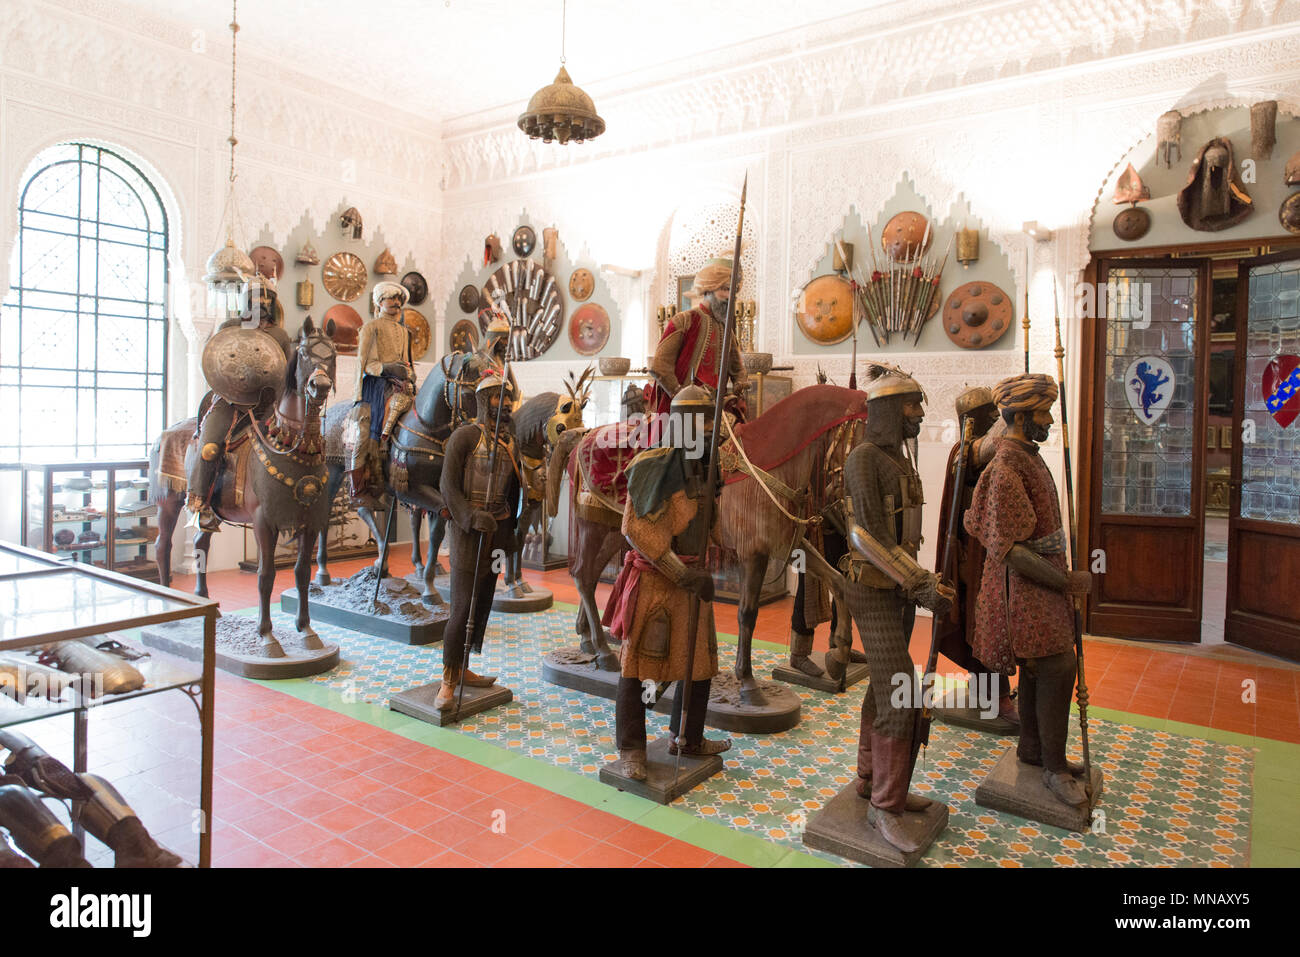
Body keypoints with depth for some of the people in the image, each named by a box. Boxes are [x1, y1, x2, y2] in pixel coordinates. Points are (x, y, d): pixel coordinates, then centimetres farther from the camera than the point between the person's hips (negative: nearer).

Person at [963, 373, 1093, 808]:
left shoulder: (1028, 457, 11)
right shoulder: (1007, 469, -21)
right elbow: (1011, 549, -25)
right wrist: (1068, 581, -19)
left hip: (1041, 580, 10)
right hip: (1024, 583, -10)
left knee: (1038, 668, 17)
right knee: (1056, 668, -6)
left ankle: (1032, 747, 31)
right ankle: (1054, 768, 7)